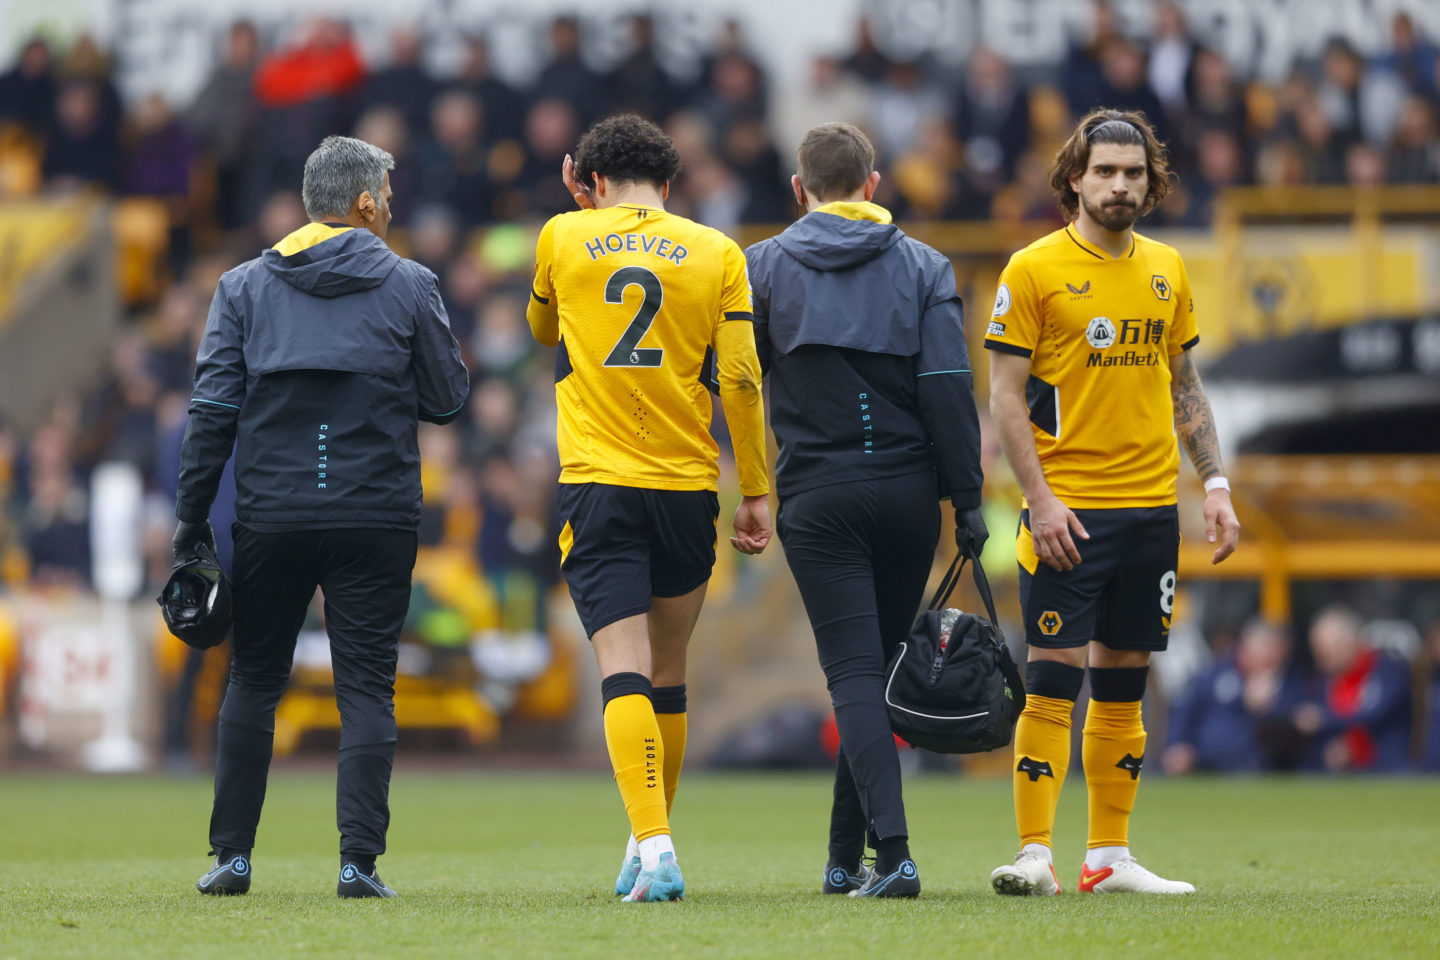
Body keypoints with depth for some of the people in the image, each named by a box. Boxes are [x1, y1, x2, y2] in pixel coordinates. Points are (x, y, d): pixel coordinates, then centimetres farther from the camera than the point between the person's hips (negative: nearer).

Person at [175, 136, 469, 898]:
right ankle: (359, 858, -7)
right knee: (366, 687, 2)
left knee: (253, 681, 13)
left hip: (270, 518, 2)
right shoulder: (408, 286, 1)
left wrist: (191, 522, 2)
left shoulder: (245, 286, 5)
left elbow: (212, 412, 0)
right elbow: (448, 399, 5)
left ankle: (232, 854, 10)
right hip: (376, 518, -2)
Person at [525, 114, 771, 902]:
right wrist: (755, 494, 4)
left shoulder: (563, 238, 5)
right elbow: (740, 379, -2)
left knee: (625, 675, -9)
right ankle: (647, 846, 26)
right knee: (668, 678, 16)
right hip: (687, 485, 2)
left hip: (598, 484, -2)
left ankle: (654, 845, -26)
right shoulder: (716, 253, 4)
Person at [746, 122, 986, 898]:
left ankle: (894, 852, -22)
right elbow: (949, 389, -2)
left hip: (817, 498, -2)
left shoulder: (764, 266, 3)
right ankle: (846, 857, 18)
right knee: (880, 670, 12)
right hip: (907, 492, 2)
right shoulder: (922, 267, 4)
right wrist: (967, 501, -1)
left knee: (854, 674, -7)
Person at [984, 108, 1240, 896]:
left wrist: (1215, 484, 10)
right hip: (1068, 509, -5)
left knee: (1123, 683, 8)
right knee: (1052, 677, -9)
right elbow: (1005, 395, -6)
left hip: (1150, 506, 5)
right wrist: (1039, 498, -14)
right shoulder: (1035, 269, -5)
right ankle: (1034, 854, -8)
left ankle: (1109, 856, 13)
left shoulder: (1167, 270, 11)